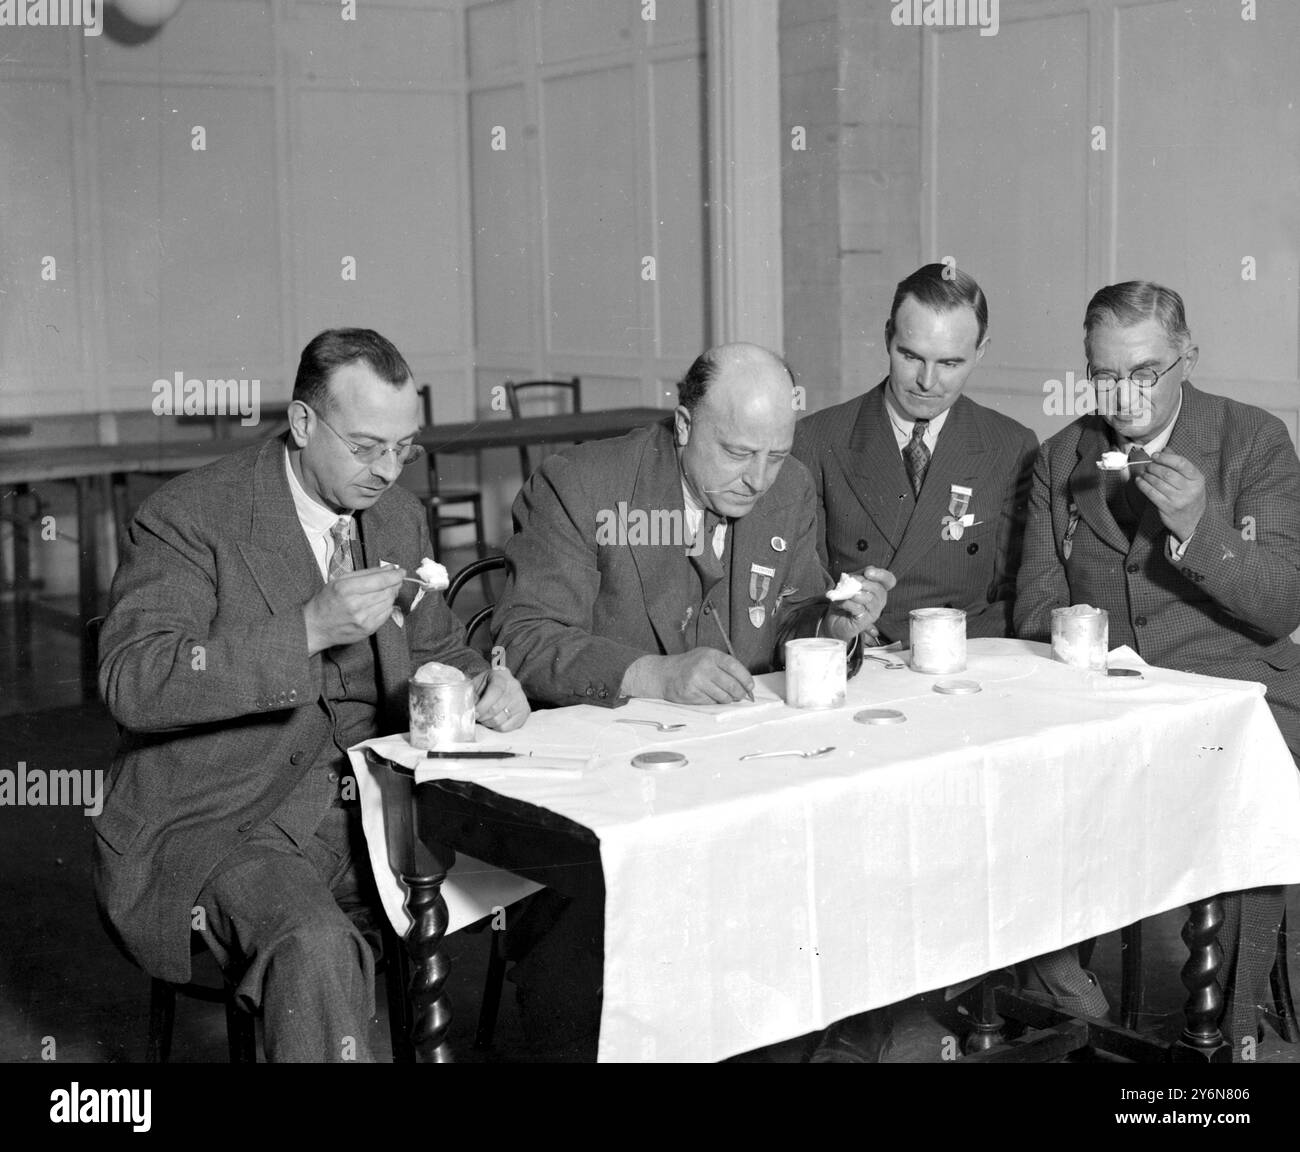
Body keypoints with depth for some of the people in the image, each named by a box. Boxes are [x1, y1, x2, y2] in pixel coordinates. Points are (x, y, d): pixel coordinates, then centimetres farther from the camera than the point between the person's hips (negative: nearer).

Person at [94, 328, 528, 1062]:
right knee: (317, 947, -34)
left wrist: (483, 686, -2)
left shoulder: (398, 516, 9)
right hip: (220, 822, -6)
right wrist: (308, 630, -30)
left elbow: (434, 651, 23)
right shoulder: (191, 518, -11)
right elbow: (131, 683, -23)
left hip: (368, 810, 6)